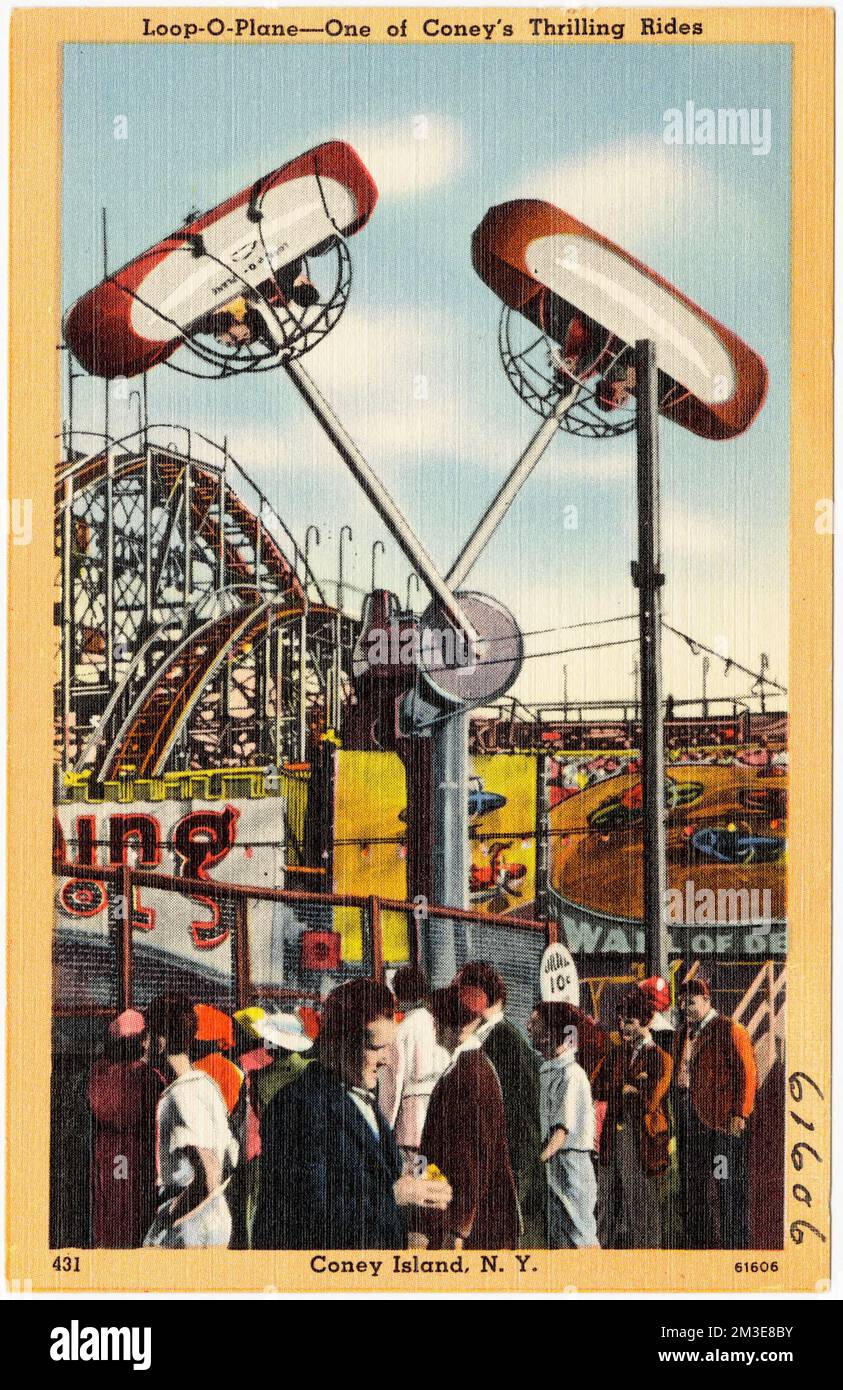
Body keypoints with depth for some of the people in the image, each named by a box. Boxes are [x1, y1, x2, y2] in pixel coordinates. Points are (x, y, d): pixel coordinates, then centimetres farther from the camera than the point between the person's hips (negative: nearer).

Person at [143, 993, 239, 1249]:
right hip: (219, 1219, 9)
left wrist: (166, 1220, -16)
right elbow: (231, 1160, 18)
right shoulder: (207, 1084, 9)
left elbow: (208, 1179, -25)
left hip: (187, 1231, -9)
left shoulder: (180, 1097, -19)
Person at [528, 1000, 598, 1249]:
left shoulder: (571, 1075, -14)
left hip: (571, 1161, -9)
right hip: (549, 1164, 9)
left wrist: (539, 1157, -33)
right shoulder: (546, 1071, 14)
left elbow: (562, 1128, -23)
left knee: (579, 1238, -4)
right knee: (554, 1240, 13)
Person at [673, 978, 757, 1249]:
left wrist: (740, 1114, -17)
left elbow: (746, 1074, -11)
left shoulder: (729, 1030, -7)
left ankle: (735, 1245, 3)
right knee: (691, 1184, 13)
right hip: (689, 1117, 8)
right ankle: (699, 1244, 22)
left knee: (728, 1185, -4)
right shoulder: (684, 1033, 17)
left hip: (720, 1119, -8)